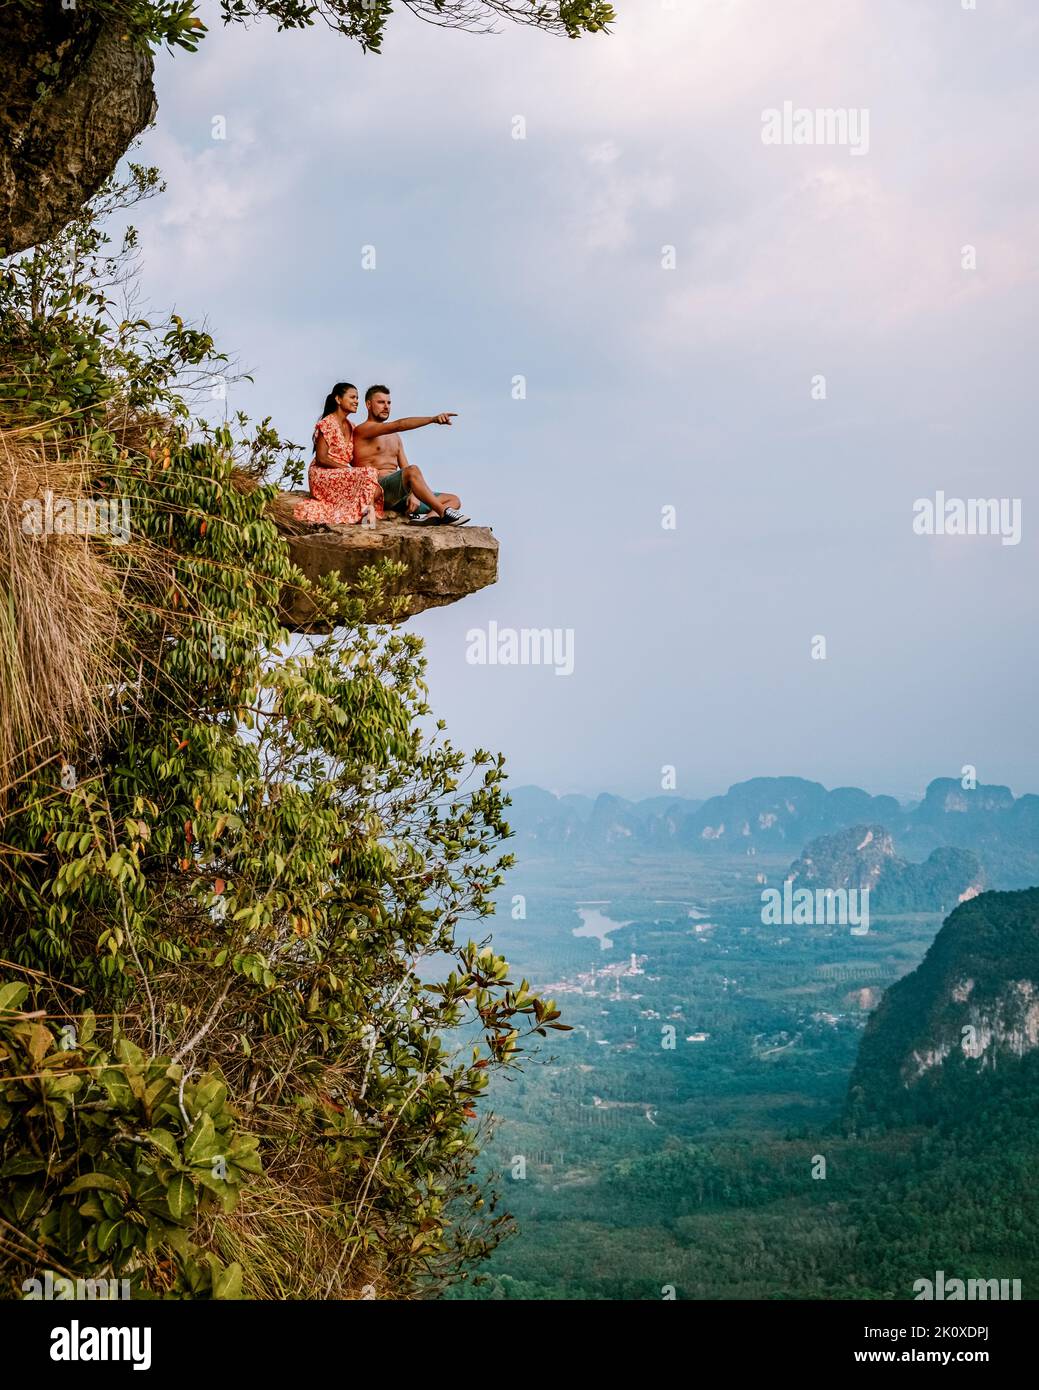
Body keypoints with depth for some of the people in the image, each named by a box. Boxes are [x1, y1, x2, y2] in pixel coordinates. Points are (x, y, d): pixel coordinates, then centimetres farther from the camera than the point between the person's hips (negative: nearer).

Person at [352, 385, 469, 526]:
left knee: (453, 500, -5)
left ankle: (429, 517, -36)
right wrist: (432, 419, -27)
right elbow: (399, 425, -15)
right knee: (413, 470, -37)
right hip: (378, 490, -8)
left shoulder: (395, 437, 27)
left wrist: (413, 494, -3)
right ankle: (444, 513, -39)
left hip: (400, 496, 8)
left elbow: (405, 469, 18)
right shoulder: (362, 430, 1)